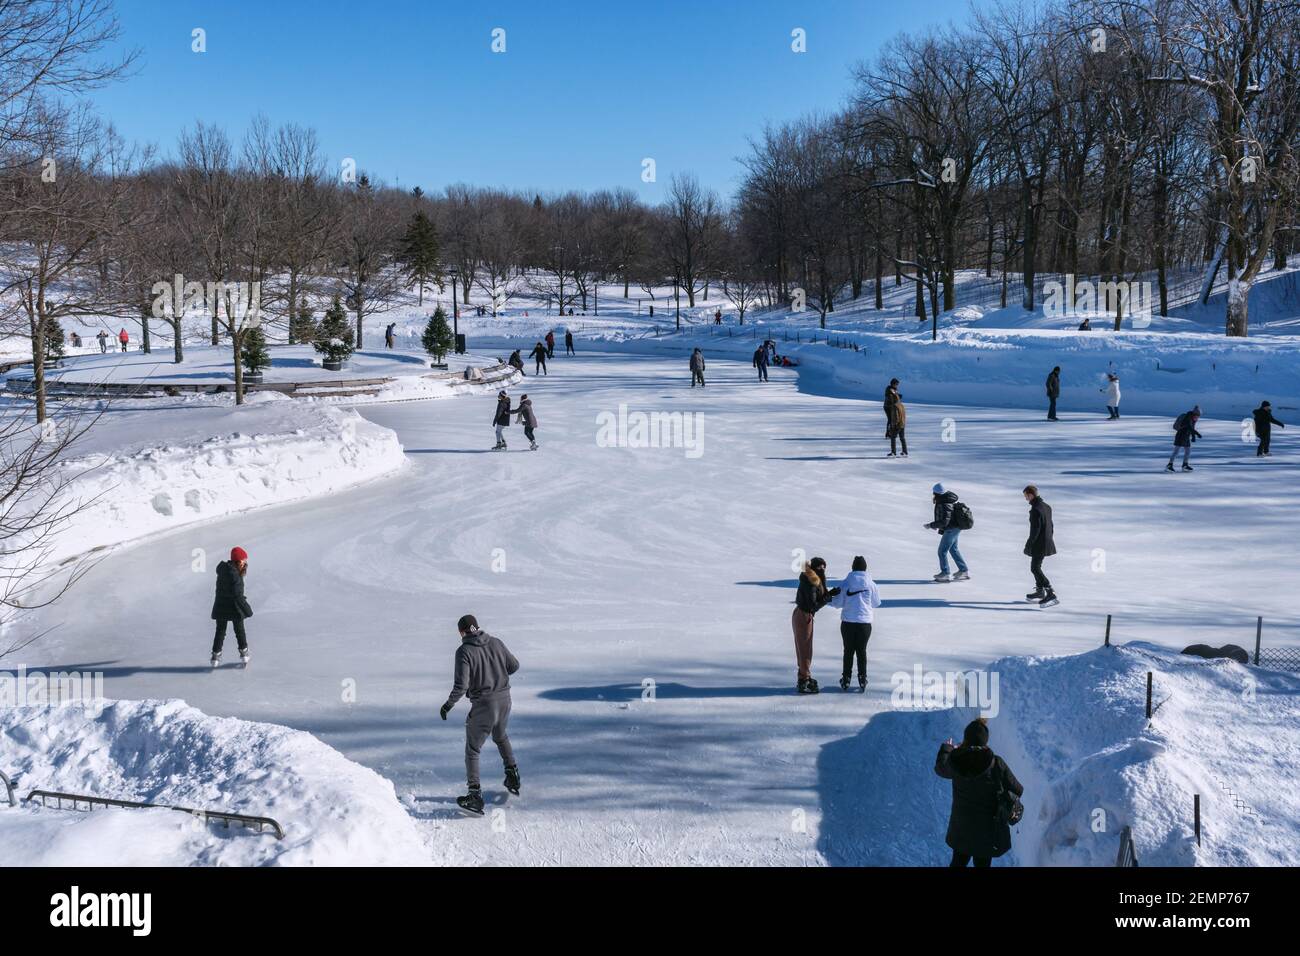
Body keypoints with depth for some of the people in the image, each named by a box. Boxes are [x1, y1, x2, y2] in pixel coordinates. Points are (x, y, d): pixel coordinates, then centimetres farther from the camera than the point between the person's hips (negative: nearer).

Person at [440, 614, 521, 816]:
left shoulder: (464, 651, -15)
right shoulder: (496, 643, 0)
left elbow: (461, 685, -19)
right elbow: (514, 666, 9)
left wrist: (449, 704, -5)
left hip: (483, 705, -5)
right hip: (504, 699, 5)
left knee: (472, 749, 9)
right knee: (500, 737, 32)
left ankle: (475, 795, 4)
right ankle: (513, 778, 32)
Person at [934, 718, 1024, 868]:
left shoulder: (955, 761, -15)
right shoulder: (996, 764, -22)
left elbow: (940, 768, 10)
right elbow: (1017, 791, -10)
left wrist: (946, 749, 29)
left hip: (961, 826, 2)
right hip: (988, 827, -2)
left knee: (958, 862, 23)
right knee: (982, 863, 17)